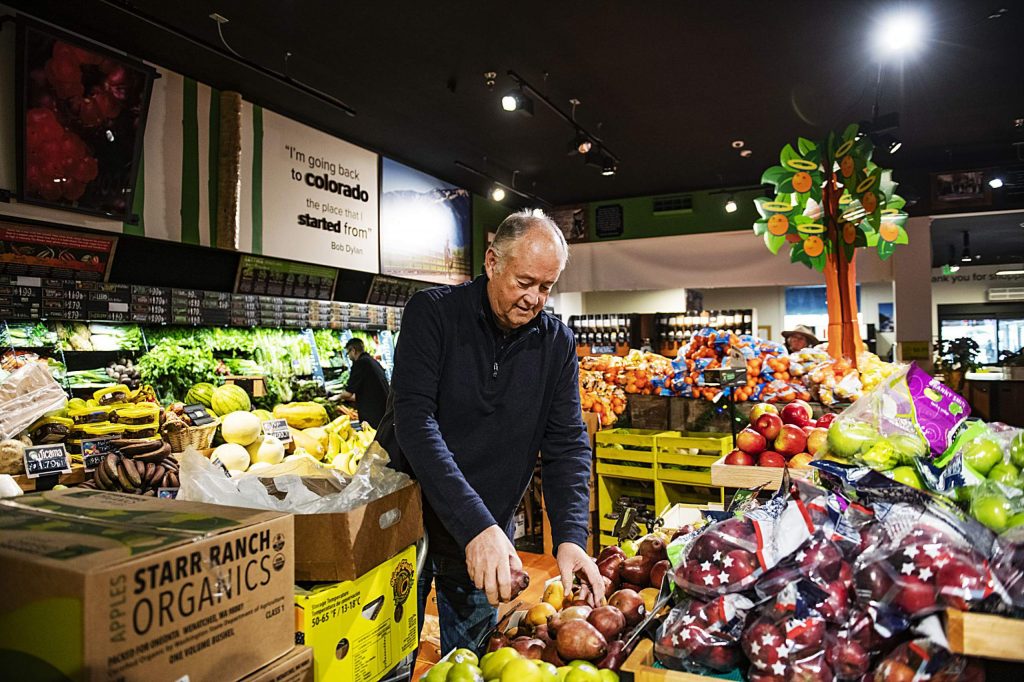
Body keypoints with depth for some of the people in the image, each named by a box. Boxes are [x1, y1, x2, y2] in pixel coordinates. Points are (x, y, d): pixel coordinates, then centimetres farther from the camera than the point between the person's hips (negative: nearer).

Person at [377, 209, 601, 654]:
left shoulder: (557, 343, -4)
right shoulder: (433, 312, -15)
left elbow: (567, 444, -5)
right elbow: (414, 420, -25)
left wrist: (571, 536, -20)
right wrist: (475, 526, -33)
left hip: (489, 533, 3)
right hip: (406, 517, -3)